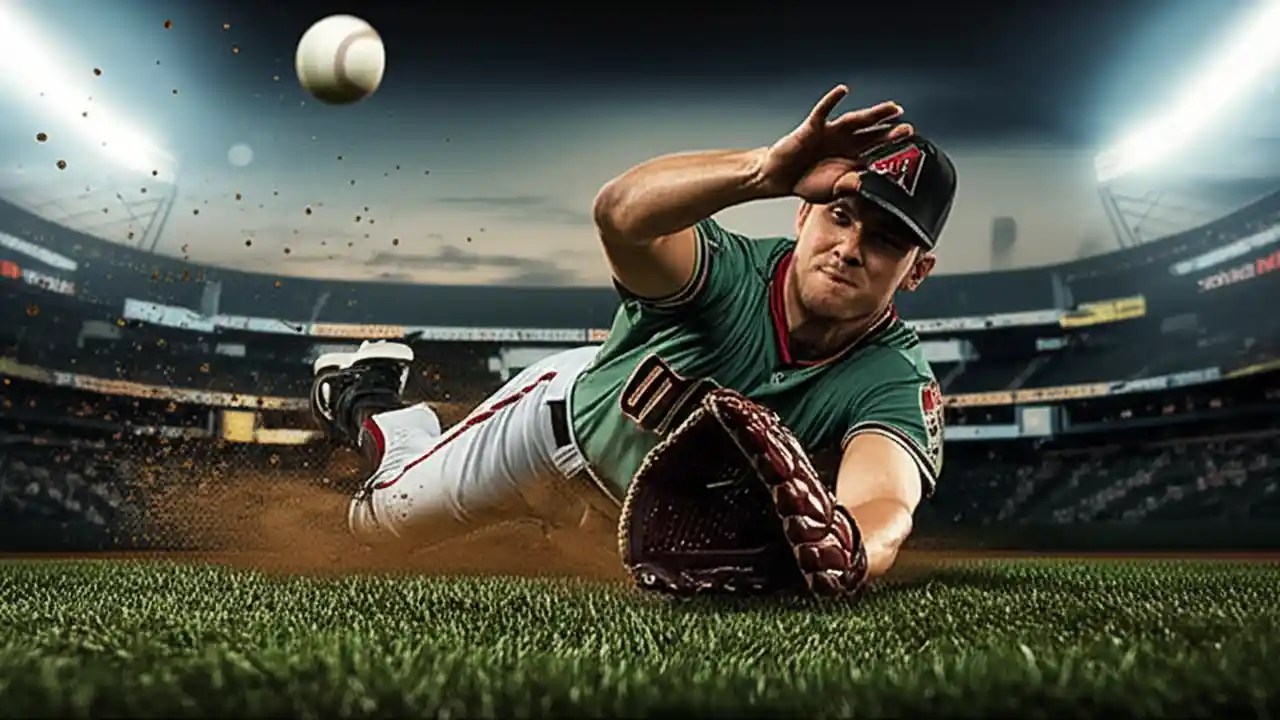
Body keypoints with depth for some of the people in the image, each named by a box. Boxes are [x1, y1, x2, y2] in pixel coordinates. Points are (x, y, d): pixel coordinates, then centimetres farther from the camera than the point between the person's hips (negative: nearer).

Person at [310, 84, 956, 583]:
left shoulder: (896, 384, -33)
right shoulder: (727, 271, -37)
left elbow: (883, 512, -53)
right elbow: (621, 211, -59)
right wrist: (767, 170, -74)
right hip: (562, 417, -2)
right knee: (380, 516, 16)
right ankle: (372, 406, 49)